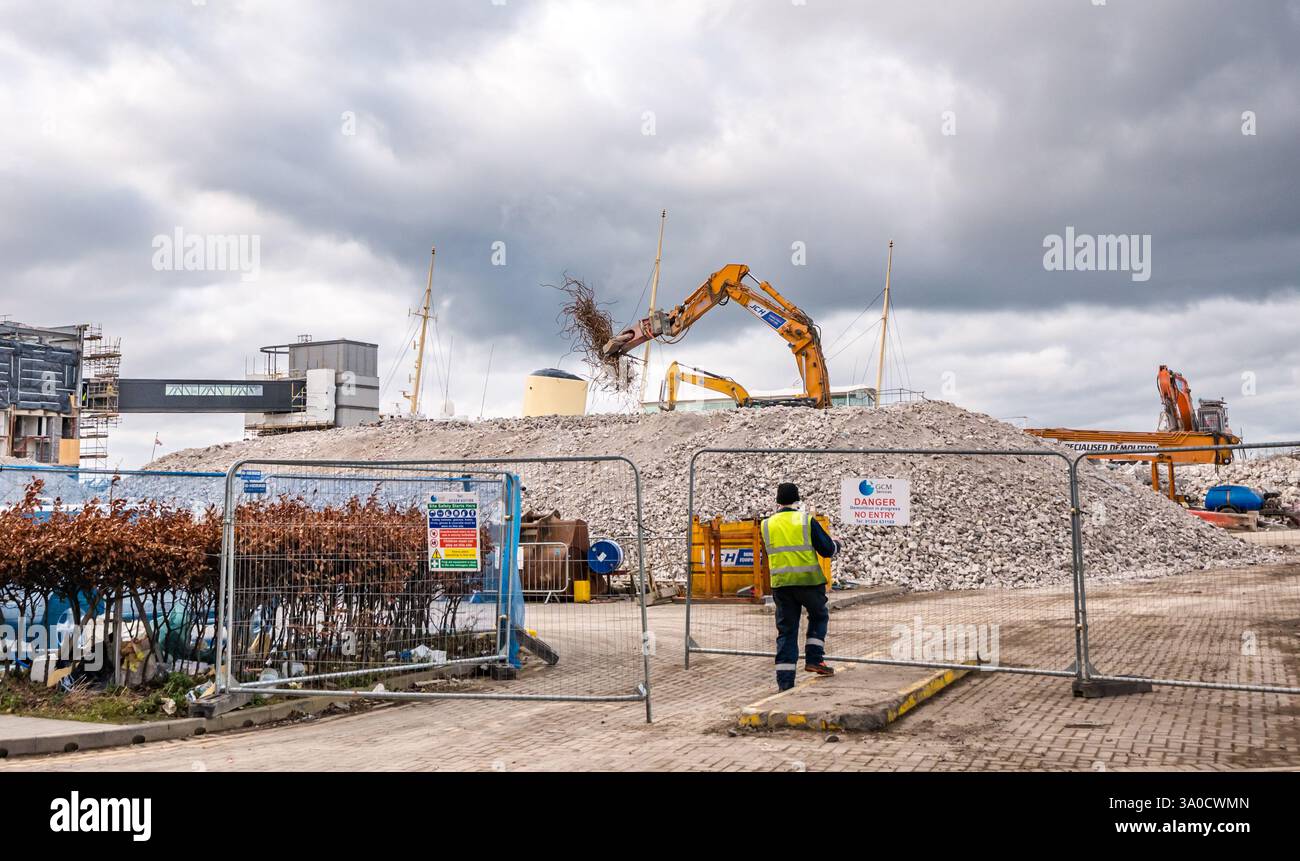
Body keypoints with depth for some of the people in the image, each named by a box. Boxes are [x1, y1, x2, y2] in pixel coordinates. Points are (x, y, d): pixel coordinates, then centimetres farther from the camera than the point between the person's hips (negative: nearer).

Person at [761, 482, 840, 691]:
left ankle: (785, 683, 2)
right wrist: (836, 543, 20)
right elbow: (827, 549, -2)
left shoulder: (767, 525, 8)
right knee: (819, 617, 23)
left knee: (786, 631, 6)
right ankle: (814, 659, 9)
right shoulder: (807, 520, -3)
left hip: (780, 583, 3)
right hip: (808, 580, -3)